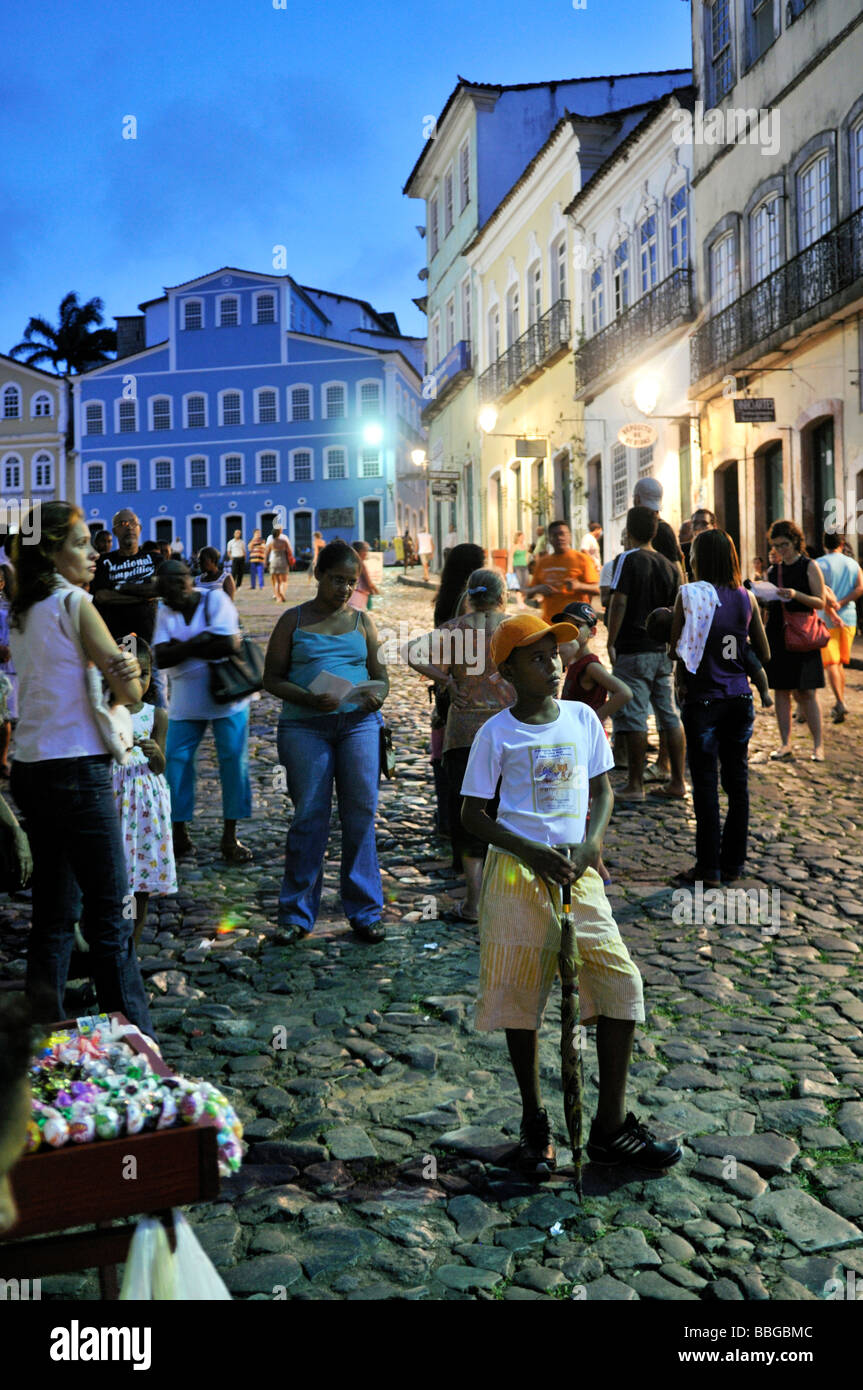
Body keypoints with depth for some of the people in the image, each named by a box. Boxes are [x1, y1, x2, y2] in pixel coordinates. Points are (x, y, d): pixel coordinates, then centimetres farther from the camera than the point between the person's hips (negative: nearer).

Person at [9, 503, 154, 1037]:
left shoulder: (23, 610, 14)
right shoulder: (73, 602, -10)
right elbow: (130, 692, -12)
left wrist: (123, 669, -5)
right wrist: (131, 668, 8)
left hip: (30, 768, 8)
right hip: (75, 769, -8)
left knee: (54, 905, 15)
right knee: (108, 913, -5)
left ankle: (47, 1024, 23)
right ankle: (135, 1035, -1)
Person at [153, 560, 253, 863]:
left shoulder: (215, 600, -9)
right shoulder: (165, 611, 1)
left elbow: (229, 645, -23)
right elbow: (161, 658, -12)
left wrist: (181, 647, -15)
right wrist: (198, 641, -22)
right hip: (185, 702, 3)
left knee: (233, 761, -2)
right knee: (175, 761, 0)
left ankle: (230, 836, 10)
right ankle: (180, 833, 15)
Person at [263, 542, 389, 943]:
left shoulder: (362, 621, 15)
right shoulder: (294, 620, 8)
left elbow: (380, 675, 16)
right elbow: (272, 677, 3)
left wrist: (377, 695, -8)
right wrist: (308, 699, -14)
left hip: (358, 723, 2)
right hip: (305, 726, -2)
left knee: (361, 812, 0)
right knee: (309, 816, -2)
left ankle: (364, 911, 11)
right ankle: (297, 914, 11)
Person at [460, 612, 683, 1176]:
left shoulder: (583, 718, 4)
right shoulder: (497, 733, -6)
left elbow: (602, 788, 13)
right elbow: (473, 813, -3)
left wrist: (592, 839, -6)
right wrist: (532, 852, -15)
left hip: (578, 869, 3)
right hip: (519, 872, -3)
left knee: (621, 981, -4)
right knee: (522, 996, 6)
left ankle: (611, 1125, 11)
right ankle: (535, 1120, 26)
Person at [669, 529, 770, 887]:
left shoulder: (688, 594, -9)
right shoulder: (747, 598, 2)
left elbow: (674, 651, -5)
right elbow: (764, 655, 8)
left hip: (703, 700, -4)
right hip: (740, 699, 4)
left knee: (706, 784, 2)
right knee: (737, 780, 12)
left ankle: (709, 869, 7)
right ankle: (733, 863, 21)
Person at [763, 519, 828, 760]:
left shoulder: (809, 566, -1)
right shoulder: (773, 570, 13)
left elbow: (821, 602, -6)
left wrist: (795, 595, -20)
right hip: (777, 635, 5)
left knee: (806, 692, -5)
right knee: (781, 691, 5)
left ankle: (818, 744, 3)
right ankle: (785, 745, 10)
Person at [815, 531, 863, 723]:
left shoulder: (819, 563, -5)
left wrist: (832, 614, -17)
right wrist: (840, 604, -8)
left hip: (827, 620, -4)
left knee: (830, 663, -5)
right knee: (840, 662, 16)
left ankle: (840, 702, -20)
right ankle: (840, 703, 19)